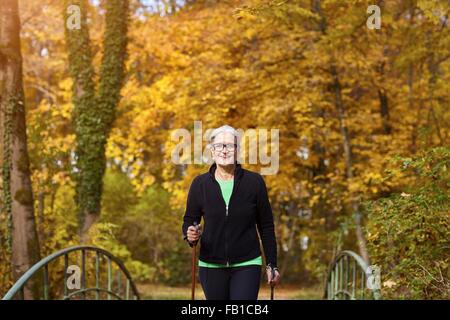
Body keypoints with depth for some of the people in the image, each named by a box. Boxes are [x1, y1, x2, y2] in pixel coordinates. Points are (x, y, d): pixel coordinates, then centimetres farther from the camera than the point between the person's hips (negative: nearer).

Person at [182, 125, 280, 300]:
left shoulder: (254, 182, -3)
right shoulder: (200, 184, 0)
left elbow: (266, 226, 2)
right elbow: (189, 220, 6)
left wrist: (271, 265, 1)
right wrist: (190, 234, -18)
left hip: (247, 266, -2)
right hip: (211, 266, 2)